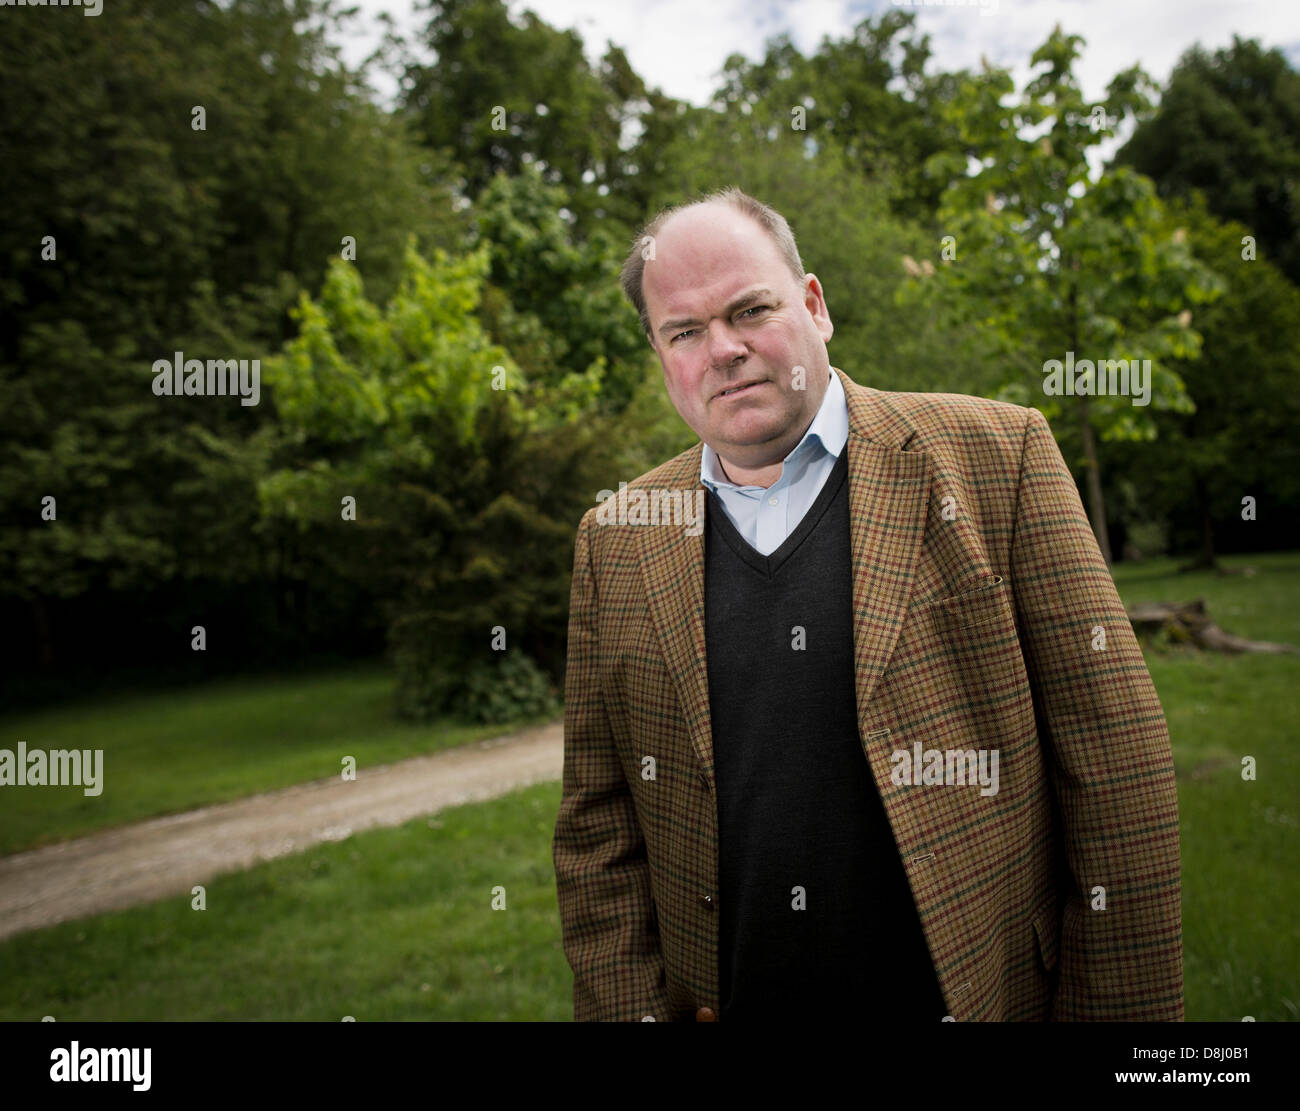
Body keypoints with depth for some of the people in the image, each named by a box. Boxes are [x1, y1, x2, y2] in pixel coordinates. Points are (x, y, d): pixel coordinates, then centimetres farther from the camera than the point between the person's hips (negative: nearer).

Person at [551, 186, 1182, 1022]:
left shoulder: (998, 456, -7)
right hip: (723, 1002, 2)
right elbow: (597, 827, 2)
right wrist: (634, 1009, -6)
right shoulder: (615, 540, 0)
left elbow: (1118, 760, -9)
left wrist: (1114, 1008, -10)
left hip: (988, 994, -1)